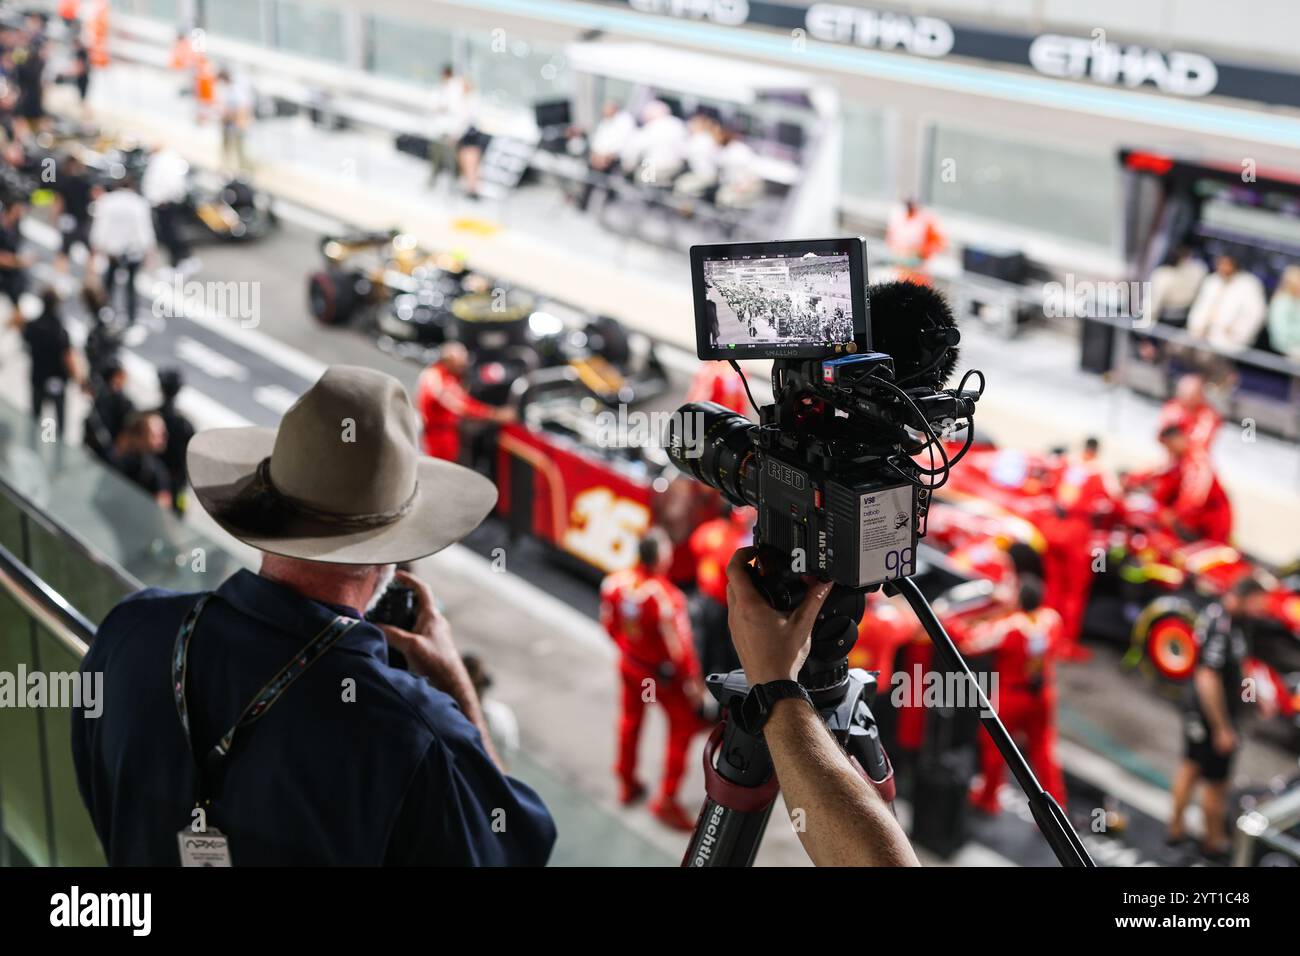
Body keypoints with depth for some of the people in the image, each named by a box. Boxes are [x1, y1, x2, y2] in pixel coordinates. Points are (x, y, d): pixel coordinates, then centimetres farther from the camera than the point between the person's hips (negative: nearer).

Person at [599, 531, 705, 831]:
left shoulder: (615, 582, -16)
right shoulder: (665, 598, -35)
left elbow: (609, 623, 1)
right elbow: (678, 646, -26)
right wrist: (692, 681, -12)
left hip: (629, 663, 6)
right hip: (663, 673, -6)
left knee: (631, 719, 28)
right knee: (683, 727, 14)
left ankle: (626, 784, 46)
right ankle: (666, 800, 19)